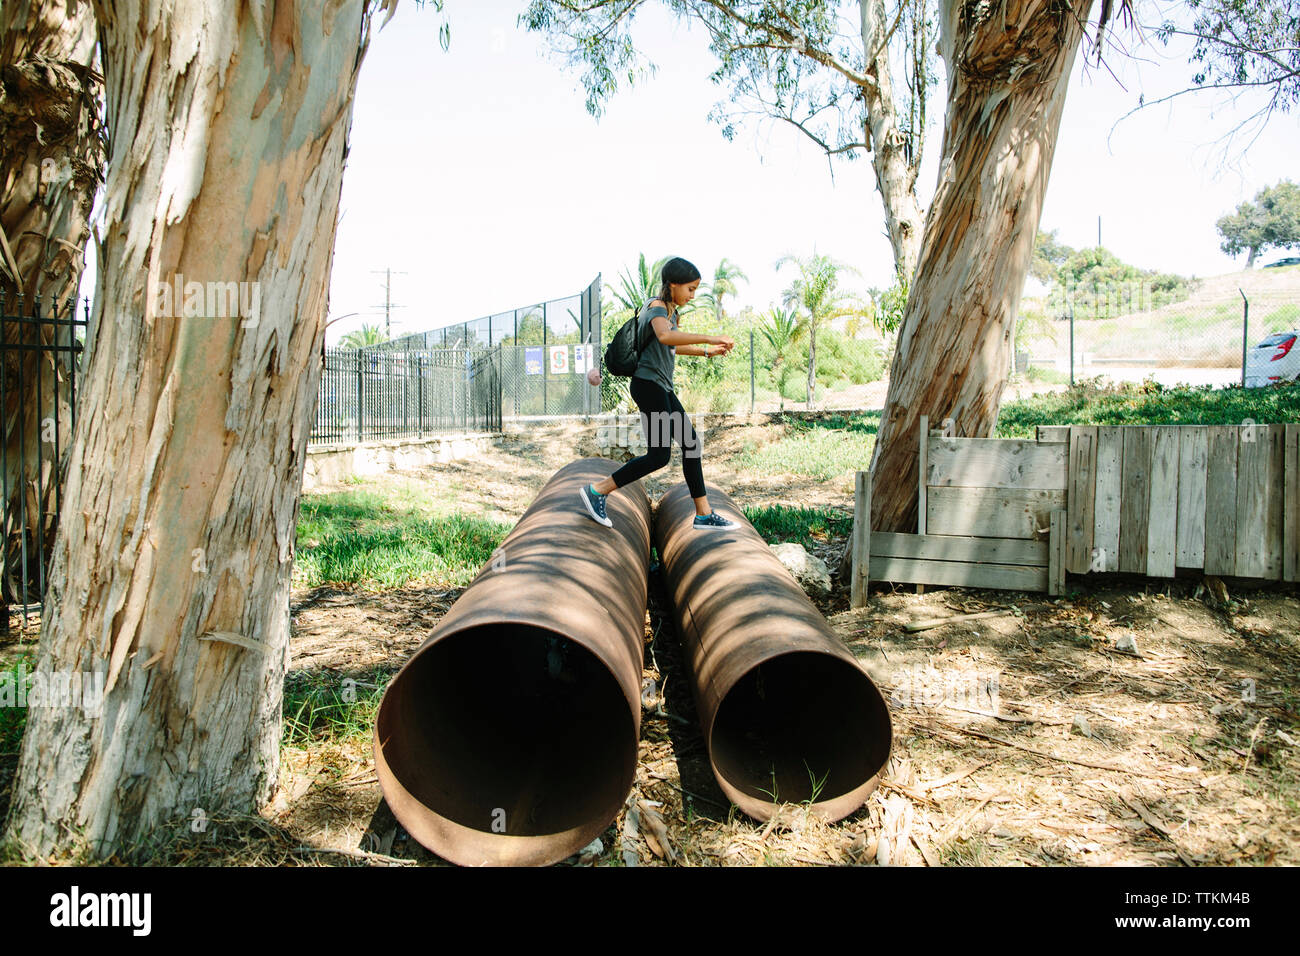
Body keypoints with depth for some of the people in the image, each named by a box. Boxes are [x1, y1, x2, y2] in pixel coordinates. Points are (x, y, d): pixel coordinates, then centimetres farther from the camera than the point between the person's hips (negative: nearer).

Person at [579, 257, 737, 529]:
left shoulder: (668, 310, 18)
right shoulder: (657, 307, -12)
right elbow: (665, 336, -36)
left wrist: (706, 351, 28)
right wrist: (710, 337, -36)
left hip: (662, 388, 11)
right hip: (649, 383, -11)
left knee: (690, 443, 9)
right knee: (659, 455, -11)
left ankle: (704, 514, 15)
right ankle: (597, 491, -2)